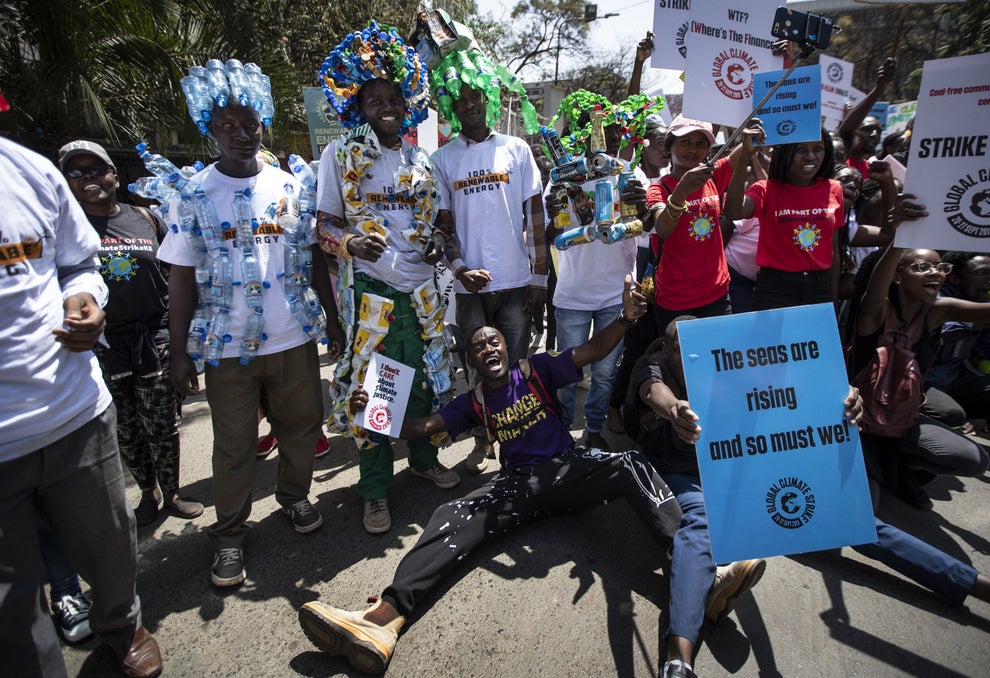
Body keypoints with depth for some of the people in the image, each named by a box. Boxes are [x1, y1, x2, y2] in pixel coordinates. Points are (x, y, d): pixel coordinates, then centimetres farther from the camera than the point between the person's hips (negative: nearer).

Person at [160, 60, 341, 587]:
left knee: (301, 425, 14)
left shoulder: (289, 186, 5)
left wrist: (333, 321, 5)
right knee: (233, 444, 9)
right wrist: (178, 351, -4)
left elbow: (314, 260, 8)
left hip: (294, 338, 2)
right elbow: (181, 278, -1)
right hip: (227, 346, -1)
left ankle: (295, 497, 39)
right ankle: (229, 535, 28)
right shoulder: (193, 194, -1)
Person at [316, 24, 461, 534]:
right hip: (370, 290, -4)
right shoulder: (340, 155, 0)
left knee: (427, 377, 13)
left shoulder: (419, 159, 12)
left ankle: (424, 458, 37)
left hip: (421, 287, 5)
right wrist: (350, 243, -23)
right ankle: (376, 491, 19)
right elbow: (325, 226, -2)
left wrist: (438, 241, -2)